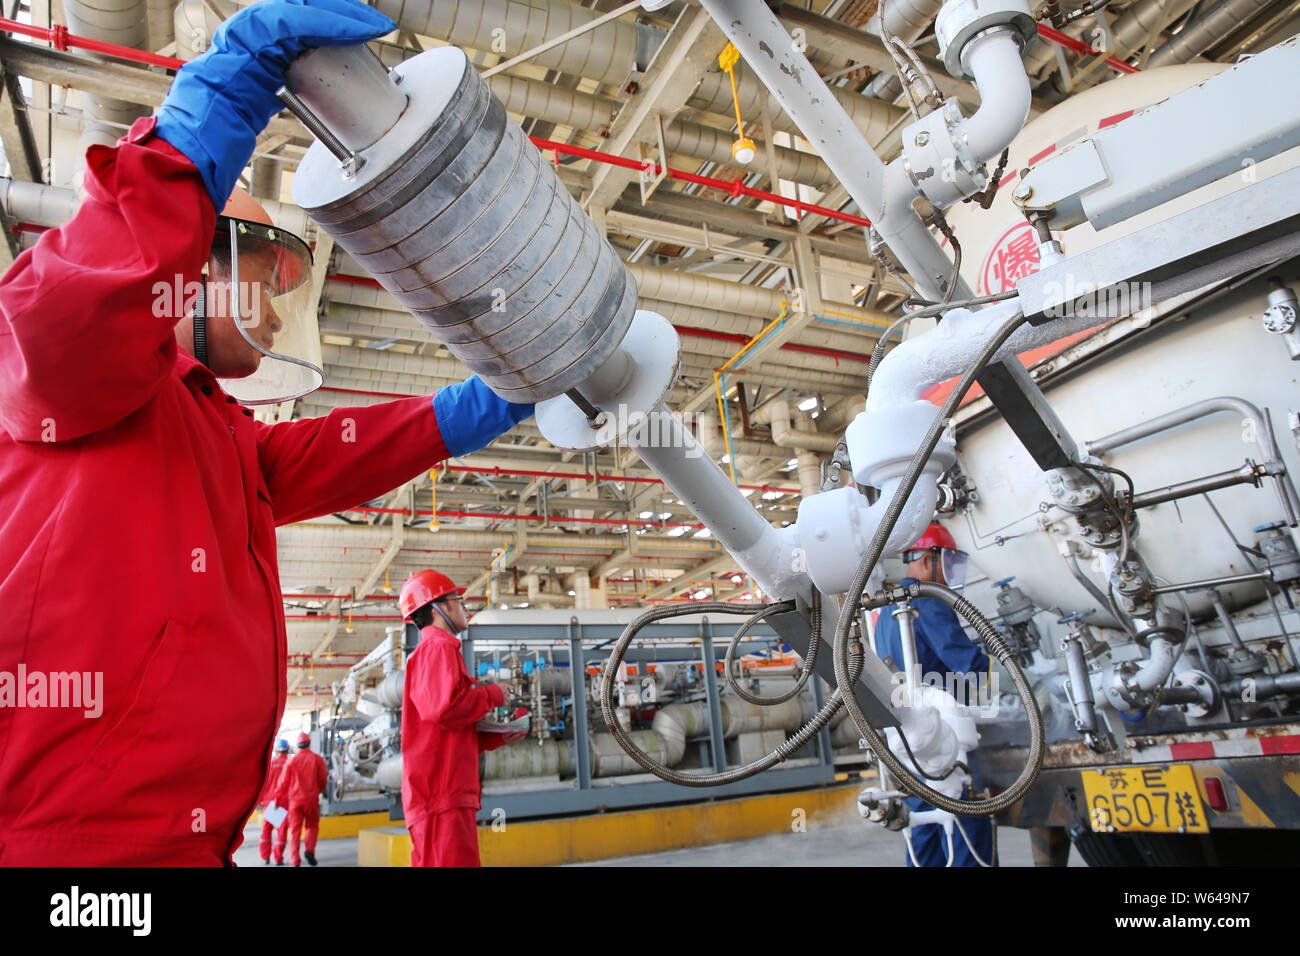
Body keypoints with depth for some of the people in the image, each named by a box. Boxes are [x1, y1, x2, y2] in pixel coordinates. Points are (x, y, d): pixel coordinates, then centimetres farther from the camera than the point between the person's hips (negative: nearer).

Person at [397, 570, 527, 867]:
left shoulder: (434, 650, 26)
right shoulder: (438, 648, -6)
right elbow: (445, 707, -24)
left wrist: (498, 737, 16)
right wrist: (493, 695, -7)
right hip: (442, 797, -10)